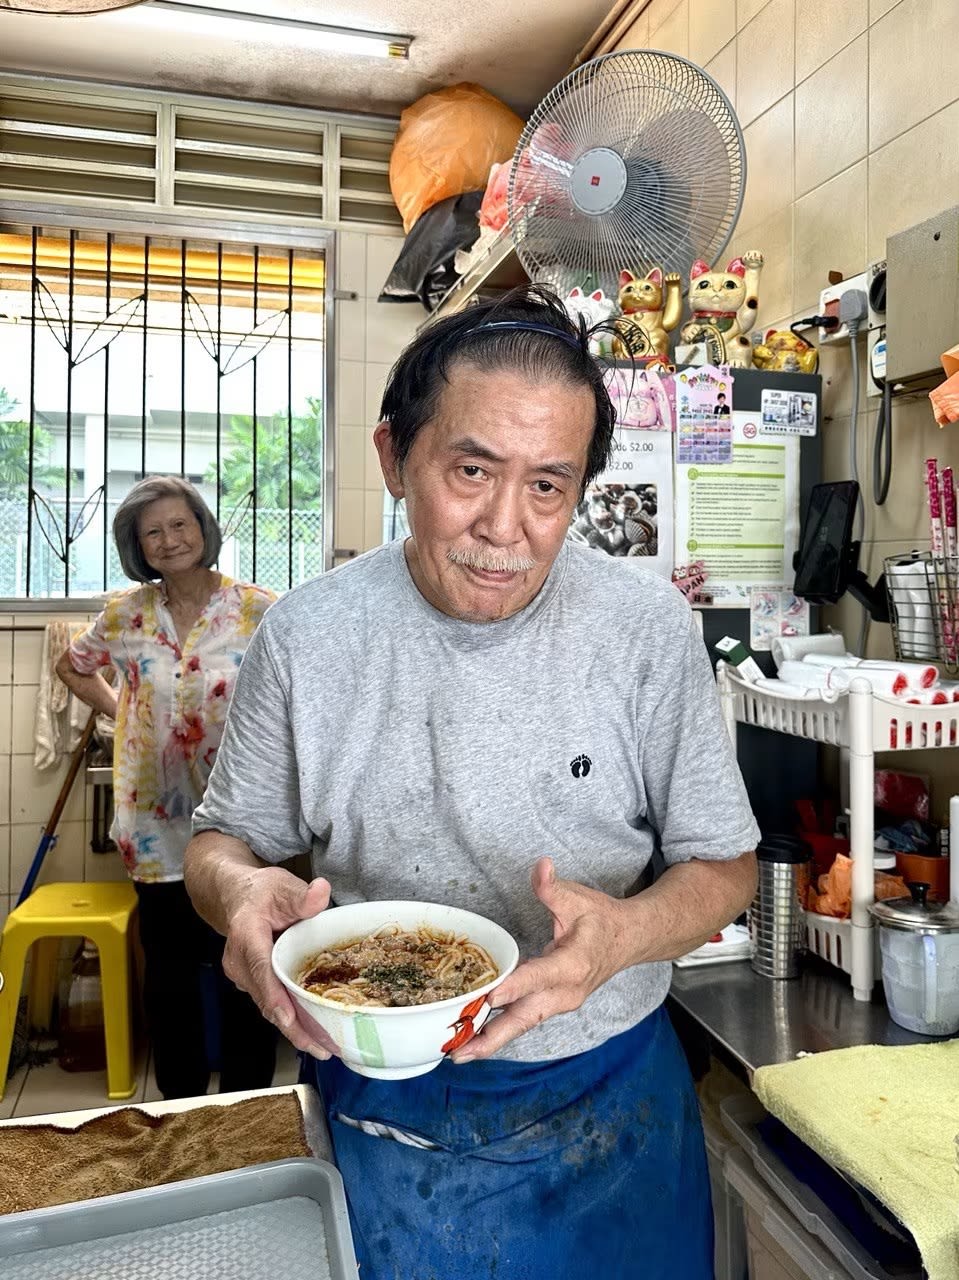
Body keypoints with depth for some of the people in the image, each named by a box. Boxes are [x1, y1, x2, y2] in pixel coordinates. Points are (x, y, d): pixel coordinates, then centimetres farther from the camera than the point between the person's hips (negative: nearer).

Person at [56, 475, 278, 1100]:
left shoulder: (257, 610, -8)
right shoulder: (126, 614, 2)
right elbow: (73, 667, 20)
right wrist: (121, 709, 9)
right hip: (156, 828, 3)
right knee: (169, 973, 17)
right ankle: (179, 1105, 36)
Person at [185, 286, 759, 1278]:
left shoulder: (650, 630, -13)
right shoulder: (304, 634, -11)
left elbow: (723, 862, -6)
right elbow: (227, 835, 1)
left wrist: (625, 932, -27)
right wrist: (240, 888, -23)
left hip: (608, 1096, 1)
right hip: (375, 1107, 1)